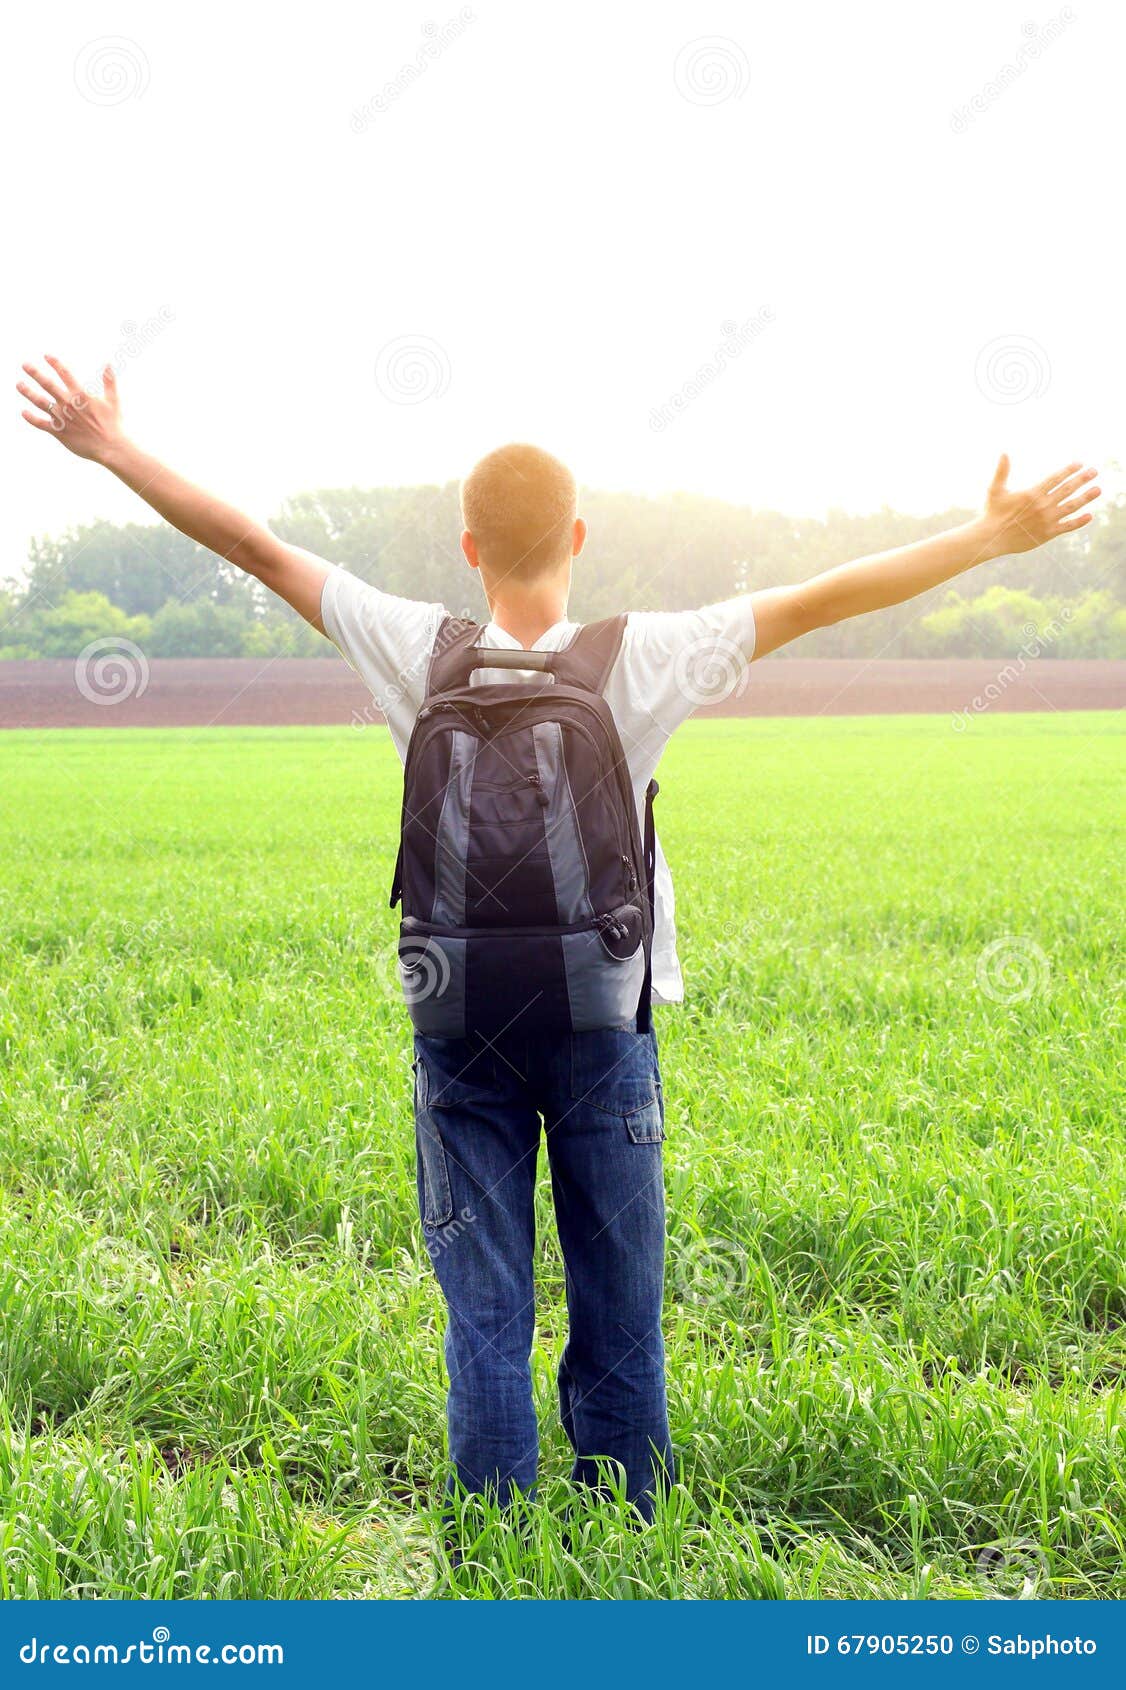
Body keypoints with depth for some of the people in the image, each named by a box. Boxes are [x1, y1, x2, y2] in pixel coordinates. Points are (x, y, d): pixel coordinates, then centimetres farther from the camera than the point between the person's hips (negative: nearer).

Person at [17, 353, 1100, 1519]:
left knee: (485, 1316, 7)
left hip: (464, 1024, 1)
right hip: (602, 1021, 0)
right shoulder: (647, 661, -10)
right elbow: (828, 597, -5)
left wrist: (114, 451, 8)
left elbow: (255, 549, -2)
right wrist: (993, 536, 3)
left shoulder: (421, 656, -8)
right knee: (618, 1315, 10)